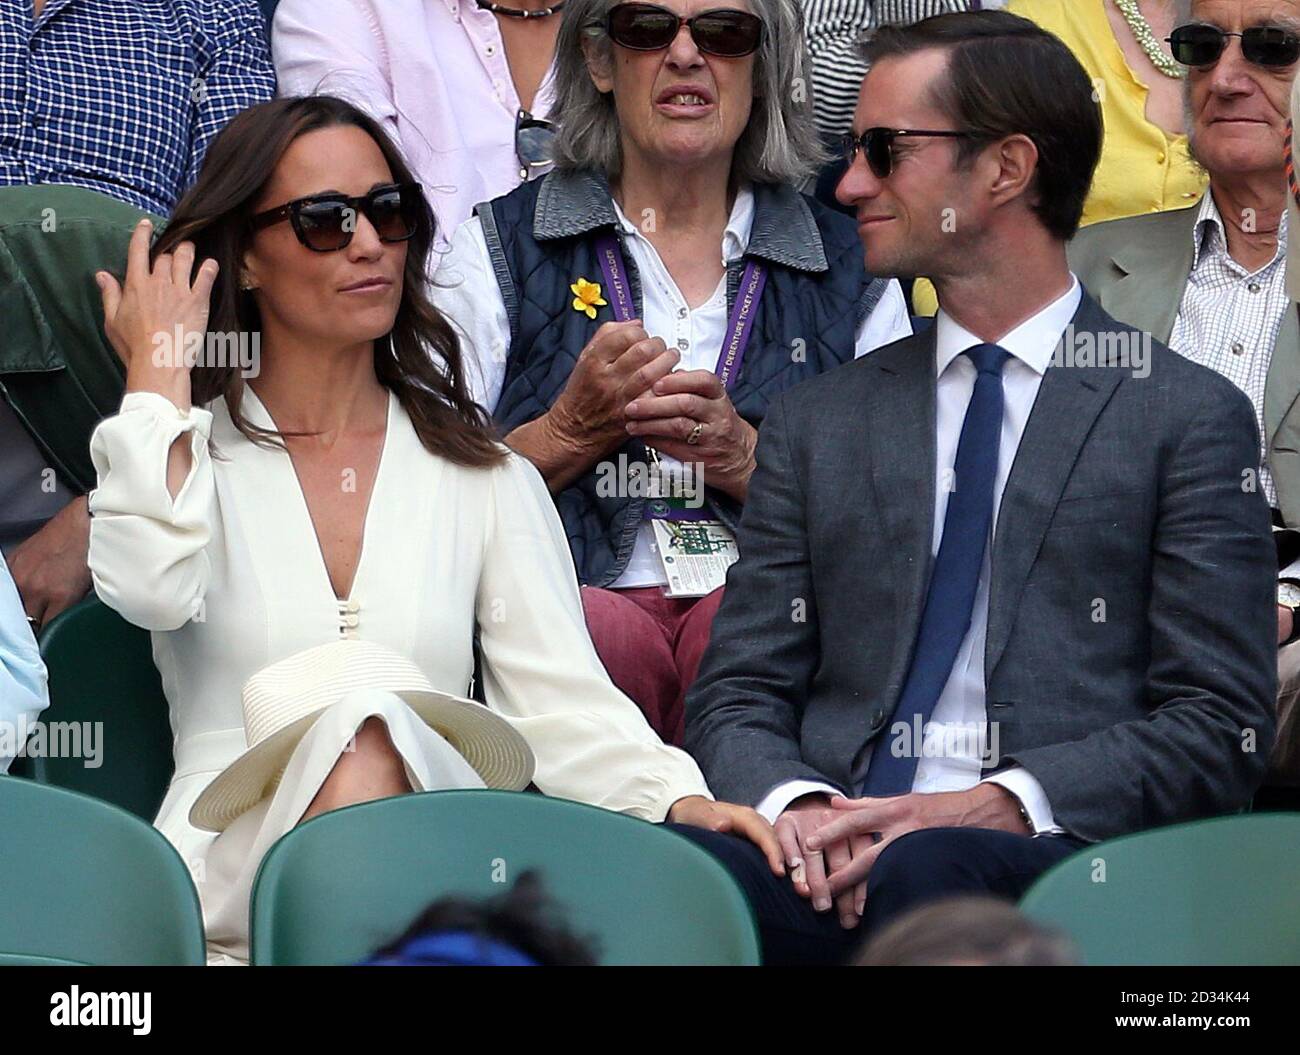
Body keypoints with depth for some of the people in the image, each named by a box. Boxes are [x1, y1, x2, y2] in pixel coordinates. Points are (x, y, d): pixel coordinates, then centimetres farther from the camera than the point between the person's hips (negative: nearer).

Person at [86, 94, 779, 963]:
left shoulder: (485, 479, 18)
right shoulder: (192, 456, 13)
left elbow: (566, 704, 6)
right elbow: (152, 589, -12)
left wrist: (683, 802, -16)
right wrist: (158, 377, 2)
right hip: (226, 899, 0)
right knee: (353, 728, -30)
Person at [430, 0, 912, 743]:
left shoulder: (850, 269, 16)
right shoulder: (497, 252, 12)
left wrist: (738, 453, -7)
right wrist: (572, 431, -9)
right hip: (574, 597, -1)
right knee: (606, 637, -36)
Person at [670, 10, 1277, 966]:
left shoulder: (1190, 416, 9)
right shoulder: (820, 423, 22)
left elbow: (1220, 728, 3)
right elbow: (737, 698, 17)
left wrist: (1006, 804, -14)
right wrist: (796, 804, -8)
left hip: (1058, 862, -3)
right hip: (837, 852, 3)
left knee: (930, 873, -39)